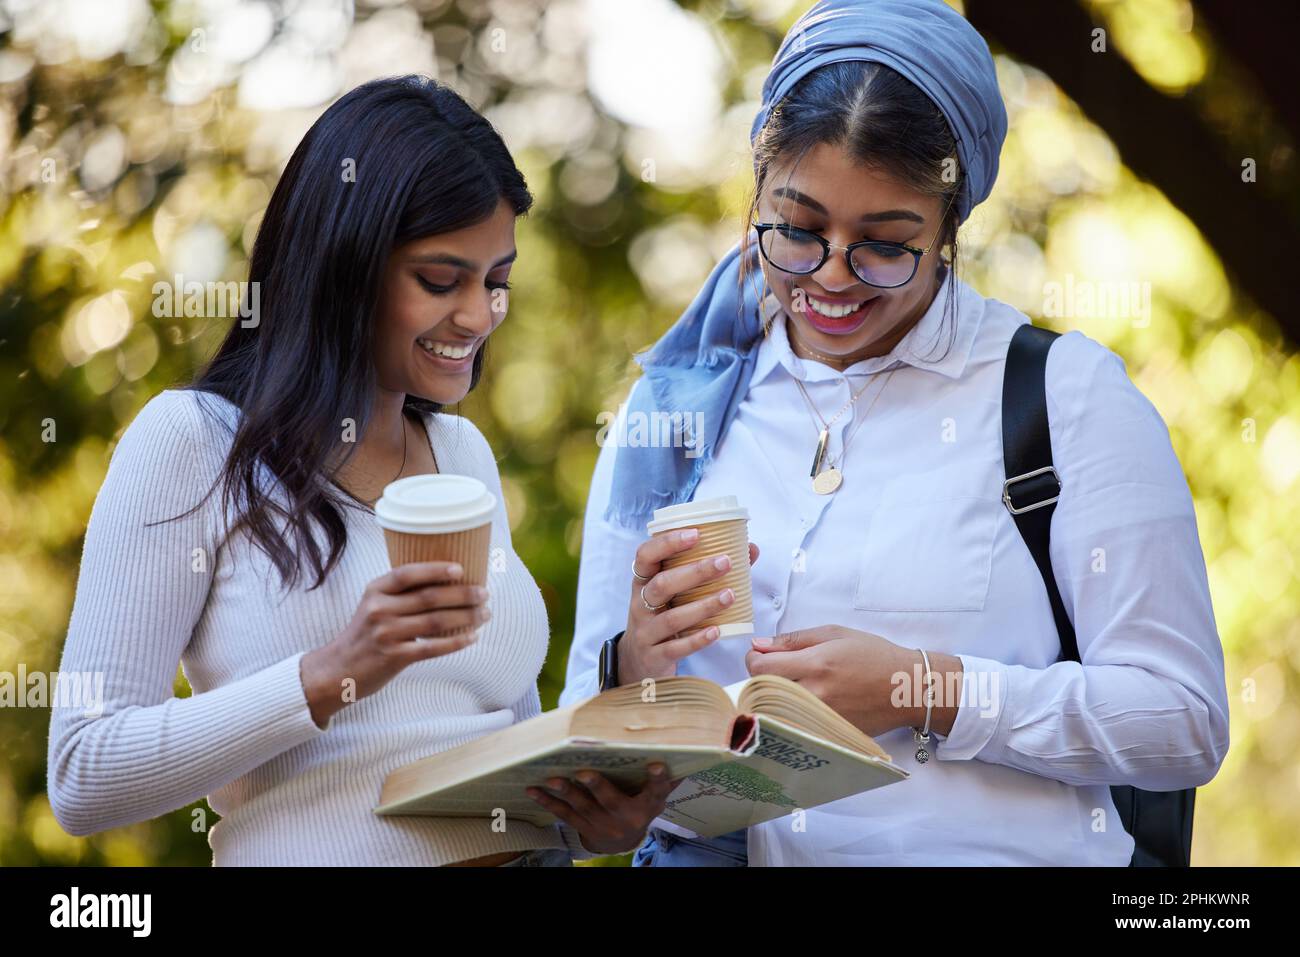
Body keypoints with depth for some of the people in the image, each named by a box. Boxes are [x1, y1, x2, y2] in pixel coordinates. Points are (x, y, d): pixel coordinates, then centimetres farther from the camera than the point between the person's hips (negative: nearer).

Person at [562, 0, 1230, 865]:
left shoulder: (1072, 394, 3)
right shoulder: (675, 402, 12)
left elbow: (1184, 726, -2)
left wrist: (928, 694, -11)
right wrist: (633, 667, -9)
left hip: (988, 849, -3)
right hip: (706, 850, 4)